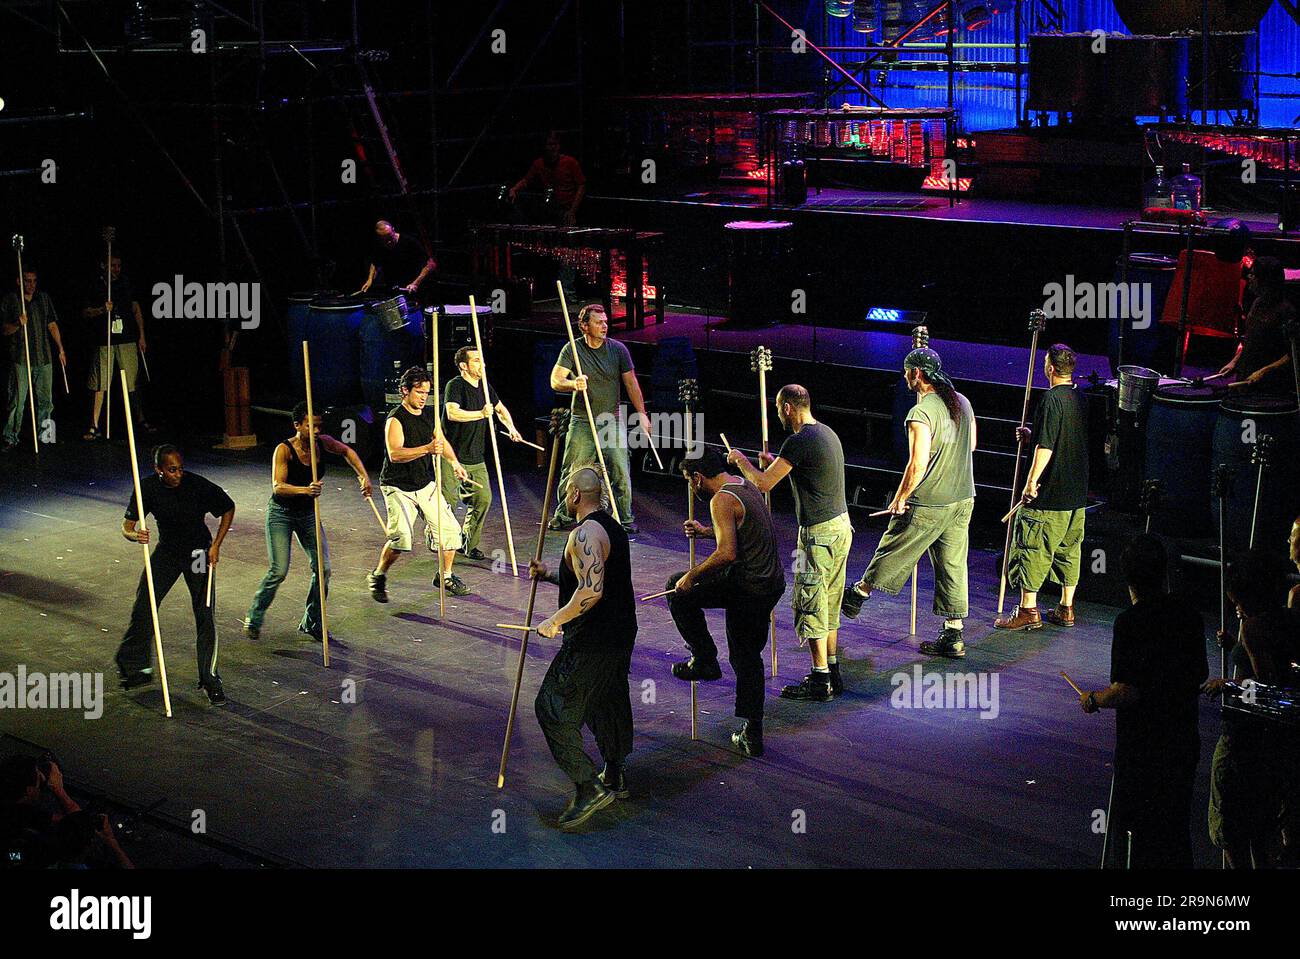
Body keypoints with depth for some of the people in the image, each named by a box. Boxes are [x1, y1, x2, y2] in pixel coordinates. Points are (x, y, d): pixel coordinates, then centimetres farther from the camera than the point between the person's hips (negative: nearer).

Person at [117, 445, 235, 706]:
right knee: (142, 608, 4)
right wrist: (134, 535, -39)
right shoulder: (148, 487, -17)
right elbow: (126, 527, -14)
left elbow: (228, 509, -6)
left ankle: (210, 680, 3)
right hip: (166, 550, 3)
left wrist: (216, 545, -11)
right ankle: (136, 668, 24)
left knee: (205, 616, -6)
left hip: (197, 553, -3)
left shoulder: (198, 485, -23)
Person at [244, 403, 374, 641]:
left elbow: (347, 452, 17)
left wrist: (363, 476, 6)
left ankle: (311, 623, 10)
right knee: (279, 571, -15)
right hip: (281, 514, -5)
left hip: (308, 514, 5)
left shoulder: (322, 442, -4)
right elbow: (277, 487, -29)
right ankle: (254, 619, 5)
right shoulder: (284, 449, -19)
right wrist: (305, 490, -45)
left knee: (323, 568, -5)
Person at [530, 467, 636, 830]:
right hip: (620, 636, 10)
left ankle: (589, 787, -11)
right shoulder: (612, 528, 14)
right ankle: (616, 778, 34)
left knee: (554, 709, -6)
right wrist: (549, 575, 21)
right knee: (608, 703, 23)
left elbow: (591, 591, -29)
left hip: (592, 643, -10)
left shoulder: (585, 534, -19)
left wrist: (555, 621, -19)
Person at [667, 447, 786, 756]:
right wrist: (705, 531, 35)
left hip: (747, 587, -9)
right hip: (772, 583, 9)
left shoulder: (722, 500, -16)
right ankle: (752, 734, 20)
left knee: (678, 593, 5)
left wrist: (693, 575, -13)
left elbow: (727, 553, -25)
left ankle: (705, 661, 12)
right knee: (747, 657, 18)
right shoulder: (745, 486, 14)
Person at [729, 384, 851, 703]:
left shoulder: (799, 441, -18)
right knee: (828, 606, 17)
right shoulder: (827, 433, 12)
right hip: (842, 525, 9)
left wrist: (741, 460, 3)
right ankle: (832, 674, 22)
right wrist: (775, 463, 37)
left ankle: (820, 682, 1)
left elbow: (762, 483, -15)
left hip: (819, 533, -9)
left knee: (810, 606, -2)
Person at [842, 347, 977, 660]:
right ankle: (953, 637, 12)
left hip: (928, 505, -7)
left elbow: (917, 465, -23)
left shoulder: (921, 413, -20)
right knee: (953, 567, 9)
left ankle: (858, 595, 32)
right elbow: (971, 445, 20)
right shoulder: (962, 402, 5)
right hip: (963, 499, 7)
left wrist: (900, 498, -9)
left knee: (893, 552, 13)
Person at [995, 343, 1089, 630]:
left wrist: (1032, 481, -15)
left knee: (1032, 548, -2)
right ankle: (1066, 608, 20)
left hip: (1050, 492, -8)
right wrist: (1032, 435, 26)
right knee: (1069, 548, 14)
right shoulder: (1079, 399, 9)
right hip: (1077, 492, 8)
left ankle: (1028, 610, -1)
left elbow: (1045, 447, -21)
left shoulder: (1051, 400, -17)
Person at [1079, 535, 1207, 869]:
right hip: (1184, 739, 7)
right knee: (1176, 827, 19)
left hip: (1142, 746, -7)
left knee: (1137, 833, 4)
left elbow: (1127, 692, -21)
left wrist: (1094, 699, -3)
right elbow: (1201, 674, 12)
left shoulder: (1130, 621, -19)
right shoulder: (1189, 614, 1)